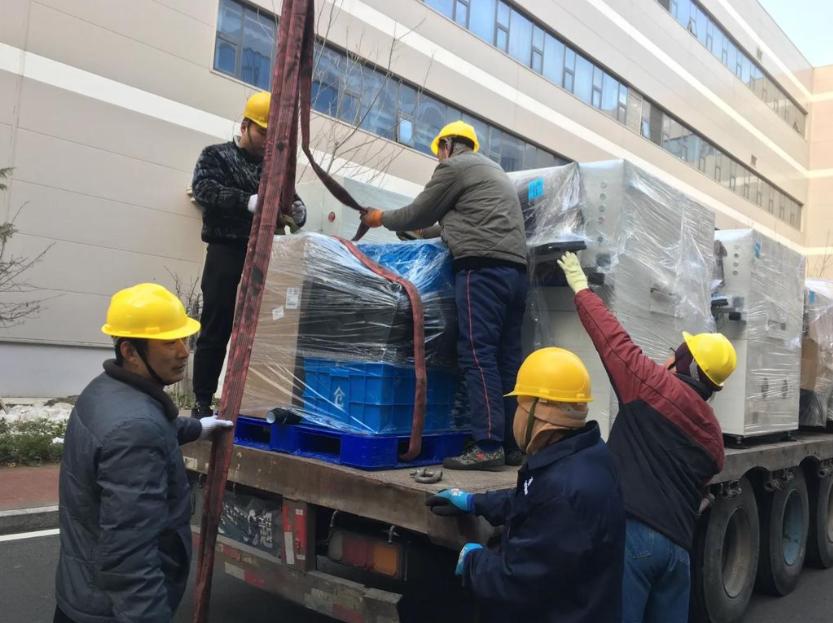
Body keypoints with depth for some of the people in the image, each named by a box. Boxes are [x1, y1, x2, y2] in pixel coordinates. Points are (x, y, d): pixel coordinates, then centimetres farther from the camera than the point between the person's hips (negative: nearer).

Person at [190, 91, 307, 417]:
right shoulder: (216, 156, 6)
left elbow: (291, 201, 12)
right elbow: (204, 189, -13)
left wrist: (298, 212, -14)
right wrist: (251, 202, -28)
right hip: (227, 256, -4)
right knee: (216, 332, -1)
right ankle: (202, 403, 7)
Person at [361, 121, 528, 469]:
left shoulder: (453, 167, 4)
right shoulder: (494, 170, 31)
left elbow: (418, 214, 10)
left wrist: (382, 218, 26)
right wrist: (434, 230, 41)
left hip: (483, 267, -9)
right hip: (515, 268, 9)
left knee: (478, 353, -12)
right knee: (507, 357, 5)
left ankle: (489, 445, -16)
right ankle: (511, 445, 5)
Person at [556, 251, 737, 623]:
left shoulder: (656, 387, -5)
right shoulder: (713, 437, 17)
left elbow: (613, 338, 0)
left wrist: (581, 288, 13)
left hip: (631, 532, -8)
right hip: (677, 545, 8)